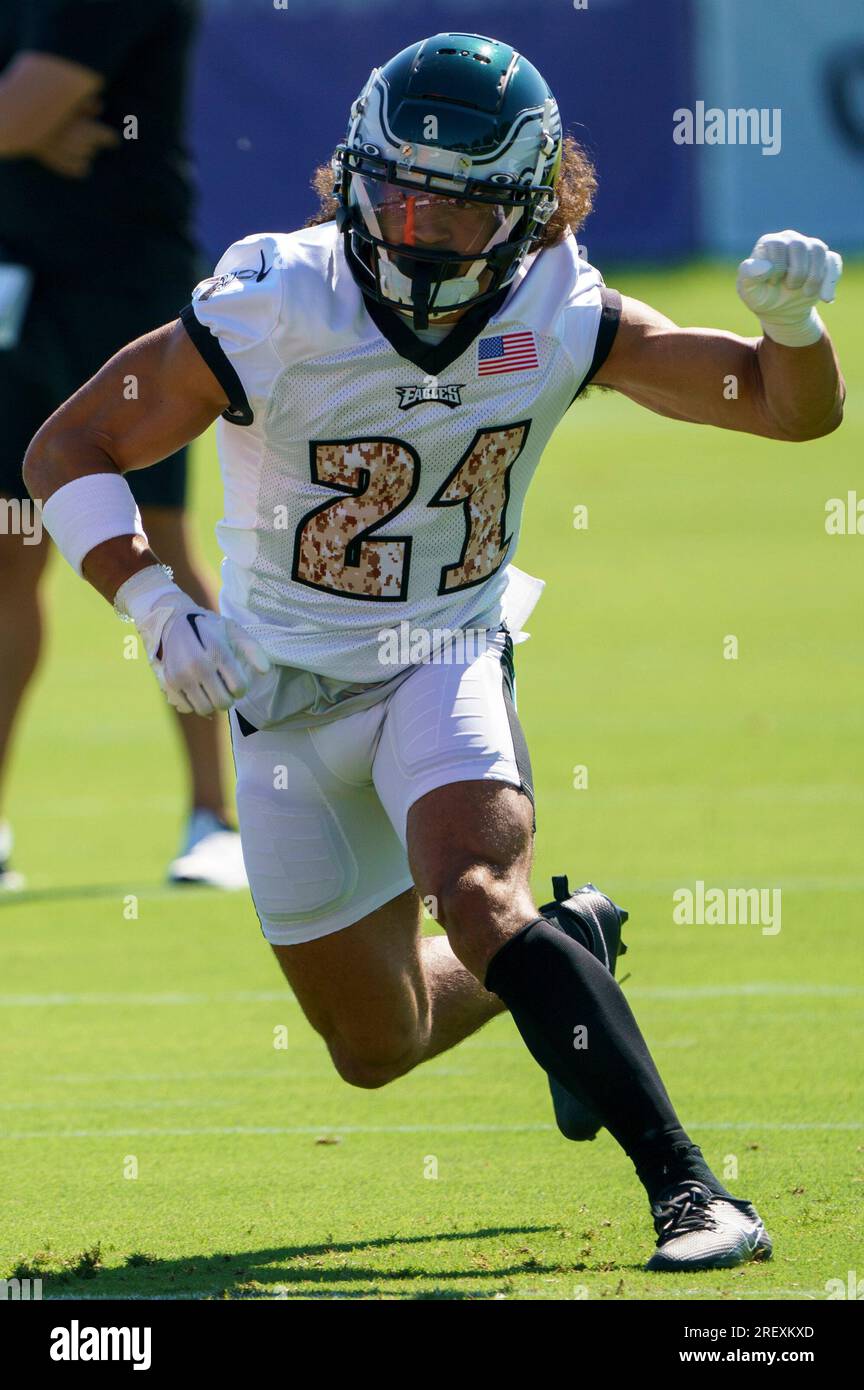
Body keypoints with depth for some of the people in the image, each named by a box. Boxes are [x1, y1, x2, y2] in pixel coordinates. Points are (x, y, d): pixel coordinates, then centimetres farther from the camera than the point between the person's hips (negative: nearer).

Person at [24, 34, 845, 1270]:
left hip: (449, 665, -1)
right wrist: (156, 607, -27)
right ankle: (573, 941, 38)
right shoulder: (277, 311, -21)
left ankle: (687, 1191, -34)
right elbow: (69, 449, -13)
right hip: (290, 697, 1)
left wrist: (792, 322, -31)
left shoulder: (558, 318, -14)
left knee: (478, 899, -32)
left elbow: (797, 411, -8)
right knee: (376, 1047, 8)